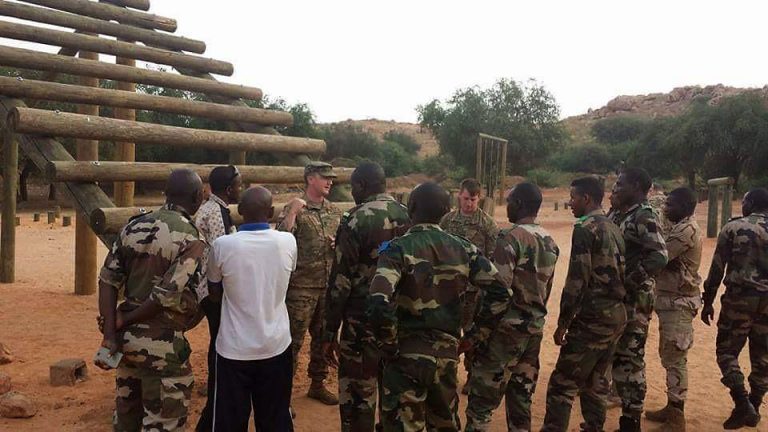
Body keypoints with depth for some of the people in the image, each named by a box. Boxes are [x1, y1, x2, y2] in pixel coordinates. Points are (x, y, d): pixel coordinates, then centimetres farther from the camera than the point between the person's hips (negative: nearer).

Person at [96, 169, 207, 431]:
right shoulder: (192, 240, -15)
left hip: (127, 338, 7)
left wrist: (110, 334, -3)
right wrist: (123, 321, -6)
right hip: (163, 344, -7)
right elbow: (167, 297, -20)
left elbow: (108, 279, 0)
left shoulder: (134, 227, 4)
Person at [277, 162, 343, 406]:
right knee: (293, 340, 0)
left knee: (324, 338, 16)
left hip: (329, 286, 6)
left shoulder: (334, 212, 10)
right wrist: (292, 211, -26)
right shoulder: (294, 209, -7)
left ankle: (318, 385, 32)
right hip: (301, 287, -6)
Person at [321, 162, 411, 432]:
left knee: (356, 396, 5)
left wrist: (329, 331, -7)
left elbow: (341, 281, -13)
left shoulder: (357, 220, -13)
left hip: (363, 321, -6)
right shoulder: (408, 216, 5)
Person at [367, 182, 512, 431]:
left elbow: (379, 304, -27)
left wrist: (389, 345, -11)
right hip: (447, 353, 5)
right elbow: (500, 294, -1)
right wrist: (473, 337, 5)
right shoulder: (463, 249, 1)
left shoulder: (398, 248, -13)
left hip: (408, 355, -4)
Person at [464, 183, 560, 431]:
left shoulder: (511, 237, -15)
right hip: (535, 329, 8)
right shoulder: (550, 243, 9)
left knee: (482, 399, 0)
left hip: (507, 327, -8)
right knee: (521, 399, 15)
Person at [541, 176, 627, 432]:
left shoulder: (585, 228, -12)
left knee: (563, 382, -5)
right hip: (617, 315, 9)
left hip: (593, 318, -9)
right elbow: (618, 273, 17)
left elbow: (577, 280, -18)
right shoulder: (614, 229, 15)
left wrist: (563, 322, -12)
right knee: (597, 380, 18)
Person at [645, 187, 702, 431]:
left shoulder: (687, 230, -18)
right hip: (671, 299, 10)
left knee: (675, 359, -5)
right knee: (668, 356, 16)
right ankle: (672, 408, 27)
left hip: (679, 302, -10)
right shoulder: (678, 228, 15)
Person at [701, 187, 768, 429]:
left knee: (727, 351, 7)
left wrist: (708, 301, 4)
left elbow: (717, 268, -3)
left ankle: (743, 404, -6)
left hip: (740, 297, -4)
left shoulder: (733, 228, -3)